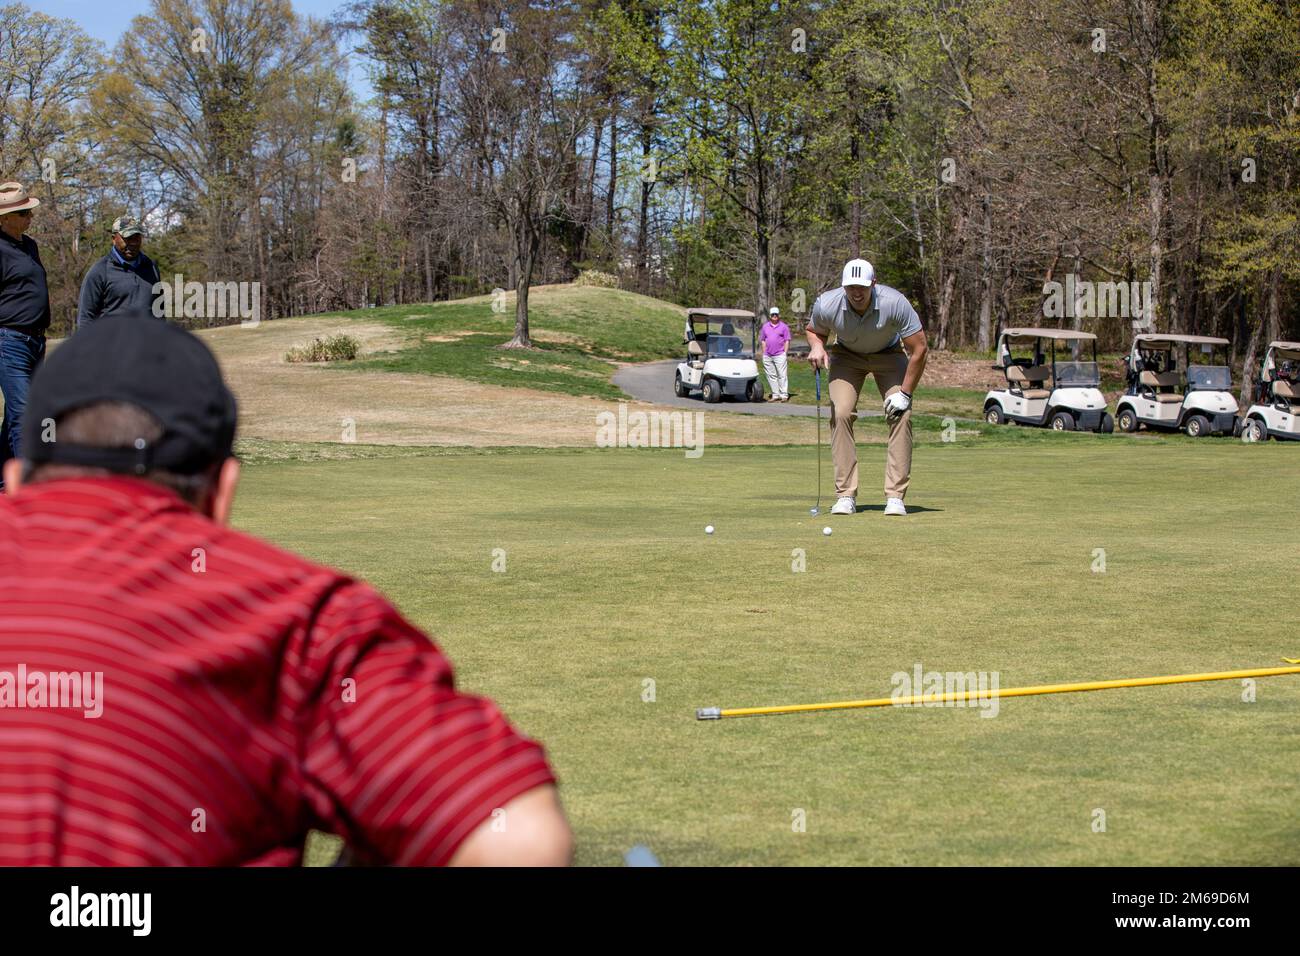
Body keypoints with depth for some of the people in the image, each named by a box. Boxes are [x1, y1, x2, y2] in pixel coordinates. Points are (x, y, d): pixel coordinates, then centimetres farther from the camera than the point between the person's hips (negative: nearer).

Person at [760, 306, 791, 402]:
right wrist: (764, 353, 7)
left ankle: (784, 395, -8)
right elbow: (763, 341, 15)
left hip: (779, 355, -4)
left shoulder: (784, 326, 4)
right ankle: (775, 395, 11)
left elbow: (787, 341, 3)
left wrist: (785, 353, -5)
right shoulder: (765, 326, 13)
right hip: (767, 356, 4)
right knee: (771, 376, 5)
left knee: (782, 375, -7)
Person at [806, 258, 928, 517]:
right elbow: (814, 330, -2)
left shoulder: (894, 303, -35)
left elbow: (918, 348, -24)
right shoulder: (827, 304, -29)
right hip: (847, 355, 1)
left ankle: (895, 496, -14)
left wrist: (905, 394, -22)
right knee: (840, 413, -19)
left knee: (901, 416, -18)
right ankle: (845, 495, -13)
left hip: (888, 354, -1)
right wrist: (816, 346, -26)